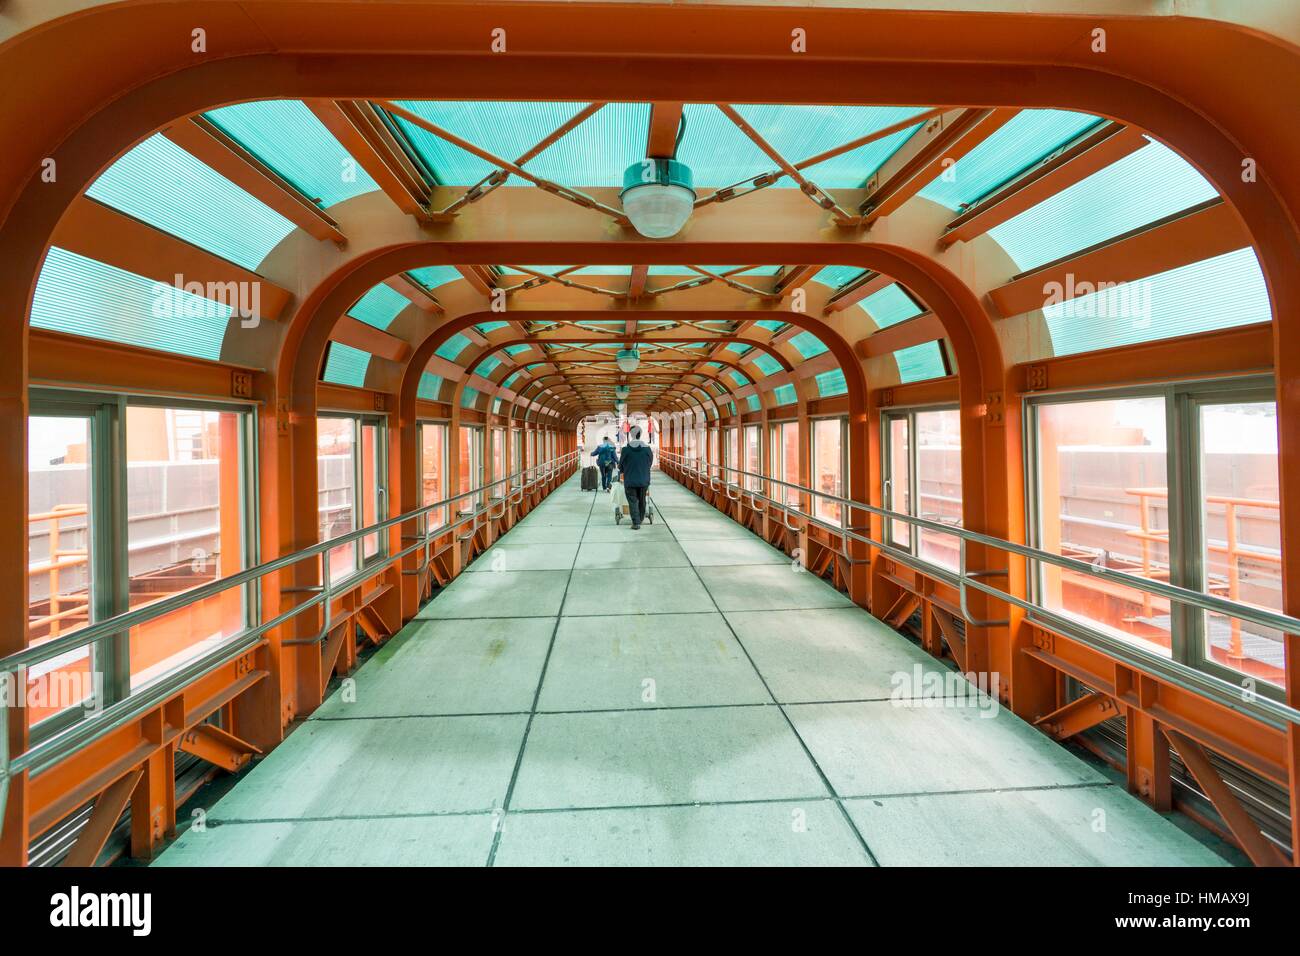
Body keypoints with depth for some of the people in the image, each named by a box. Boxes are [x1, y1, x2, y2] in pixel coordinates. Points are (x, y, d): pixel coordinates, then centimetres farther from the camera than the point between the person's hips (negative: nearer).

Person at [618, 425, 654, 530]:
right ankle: (640, 519, 32)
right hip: (644, 480, 2)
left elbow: (621, 464, -1)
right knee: (642, 501, 18)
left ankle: (636, 523, -1)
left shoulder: (626, 449, -11)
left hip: (629, 481, -2)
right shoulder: (647, 449, -5)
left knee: (633, 502, 4)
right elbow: (650, 463, 5)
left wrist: (621, 471, 22)